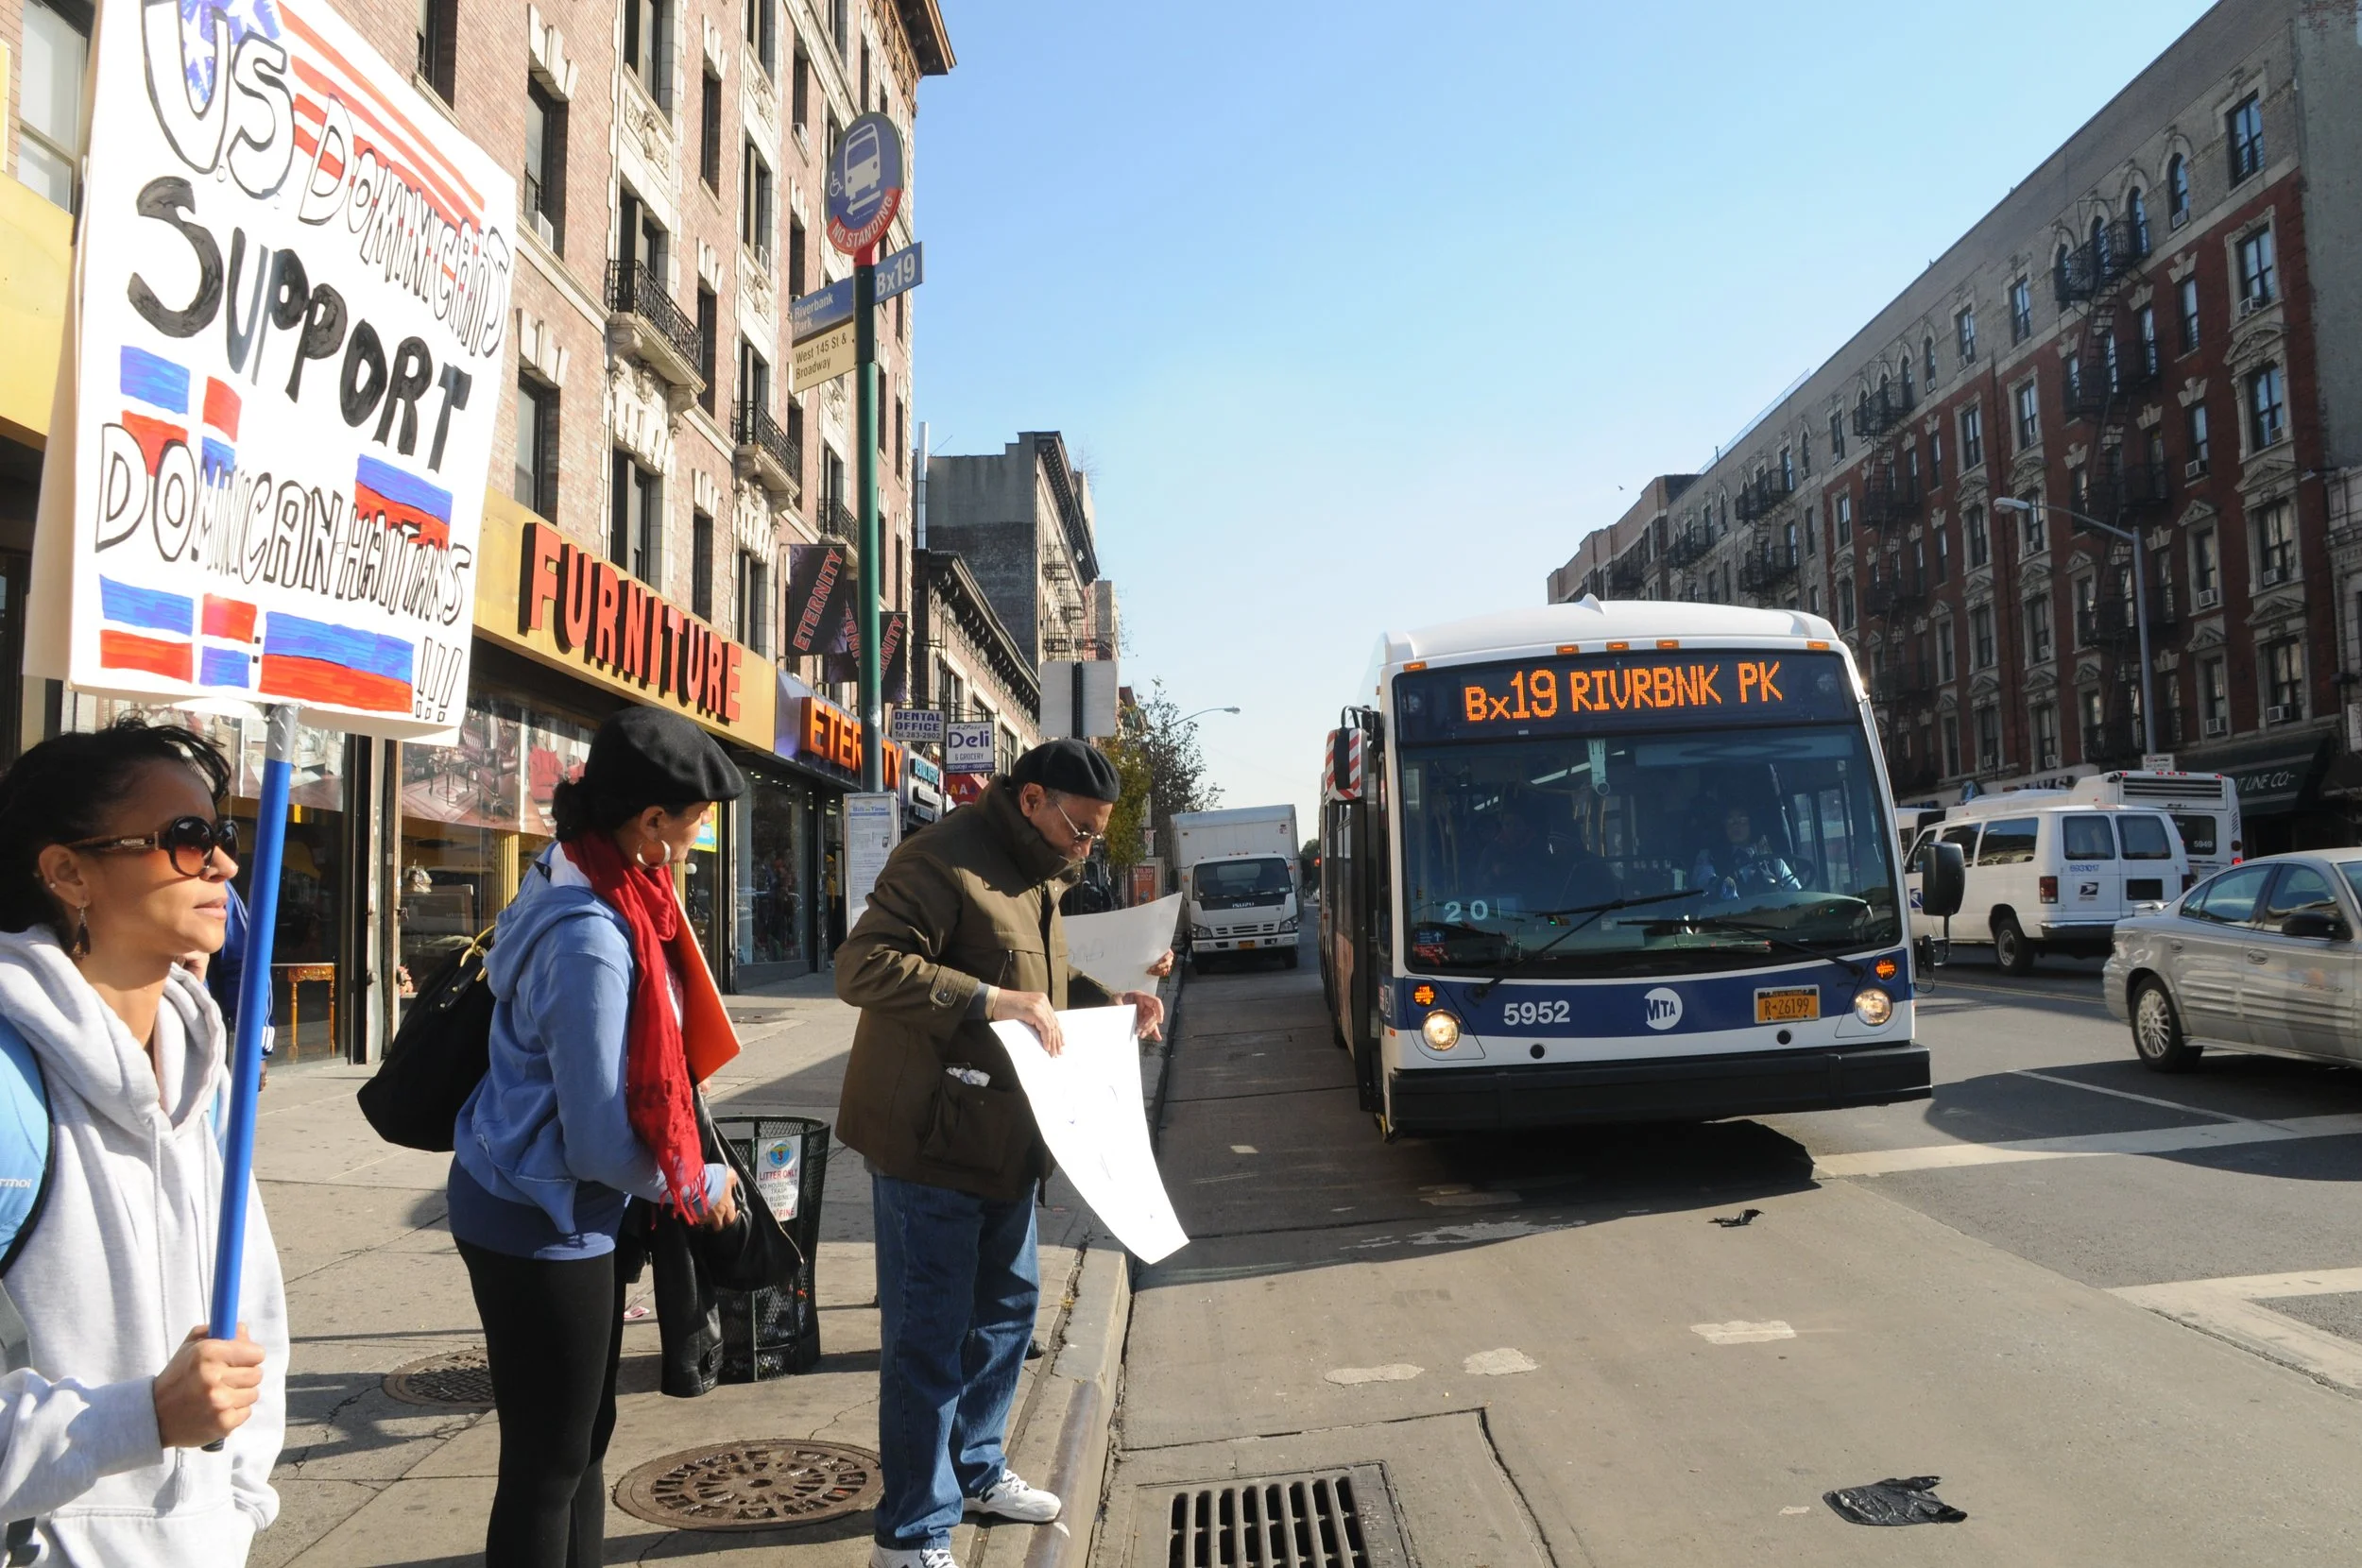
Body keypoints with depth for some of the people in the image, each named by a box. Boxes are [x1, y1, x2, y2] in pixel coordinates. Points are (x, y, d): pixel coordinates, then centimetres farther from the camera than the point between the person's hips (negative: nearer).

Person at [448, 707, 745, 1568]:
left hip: (563, 1208, 9)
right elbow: (600, 1141, -25)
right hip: (541, 1220, -9)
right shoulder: (591, 942, -29)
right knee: (548, 1461, 7)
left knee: (583, 1436, 20)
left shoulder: (573, 874, 0)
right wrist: (699, 1187, -9)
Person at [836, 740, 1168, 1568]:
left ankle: (974, 1469, 40)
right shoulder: (943, 861, -19)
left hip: (1004, 1141, 10)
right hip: (932, 1145, -10)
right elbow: (862, 966, -27)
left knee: (1006, 1307, 21)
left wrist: (1110, 1000, 9)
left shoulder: (1035, 873, 13)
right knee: (929, 1338, -1)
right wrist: (992, 999, -34)